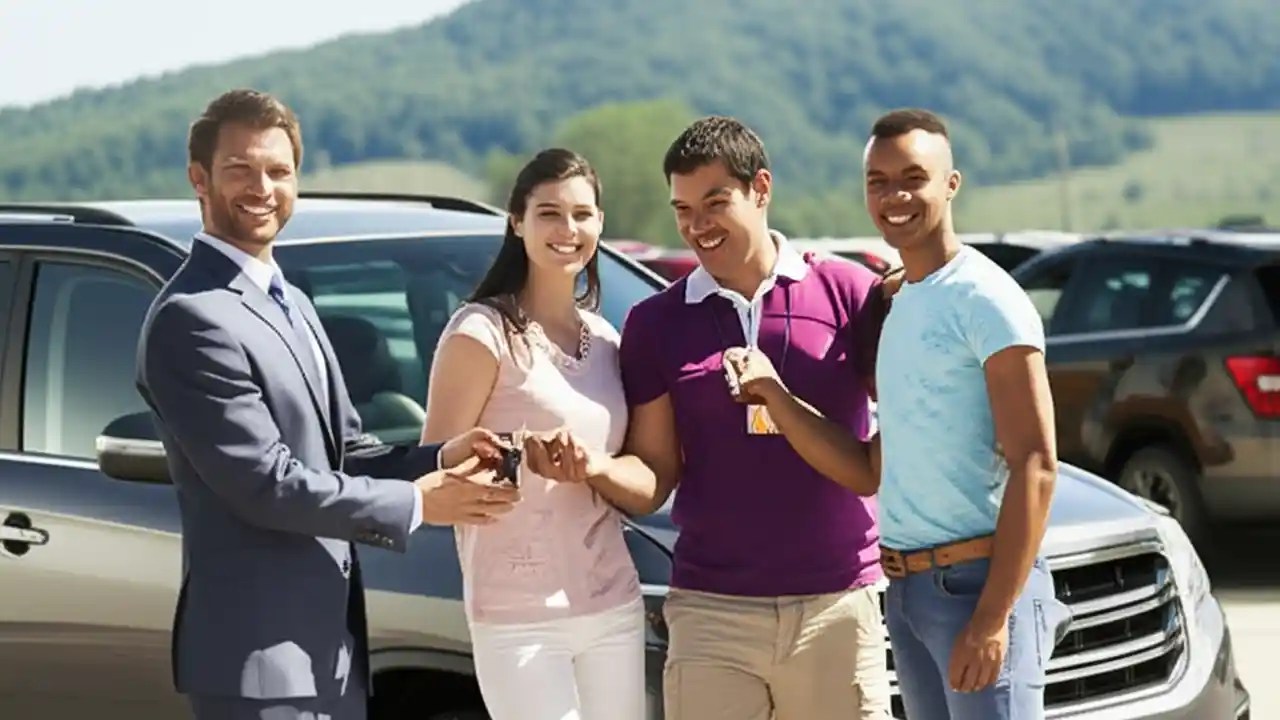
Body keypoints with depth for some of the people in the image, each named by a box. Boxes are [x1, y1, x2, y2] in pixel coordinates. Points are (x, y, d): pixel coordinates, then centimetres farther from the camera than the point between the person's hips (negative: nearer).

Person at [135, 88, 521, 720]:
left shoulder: (290, 305, 17)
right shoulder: (190, 319, -16)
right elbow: (266, 484, -19)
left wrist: (438, 461, -2)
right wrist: (414, 503, -12)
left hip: (329, 642, 9)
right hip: (259, 655, -9)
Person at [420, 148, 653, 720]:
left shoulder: (605, 340, 13)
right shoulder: (483, 331, -7)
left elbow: (647, 478, 13)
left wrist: (594, 464, -10)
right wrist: (520, 455, -26)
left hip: (614, 606, 6)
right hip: (520, 617, -6)